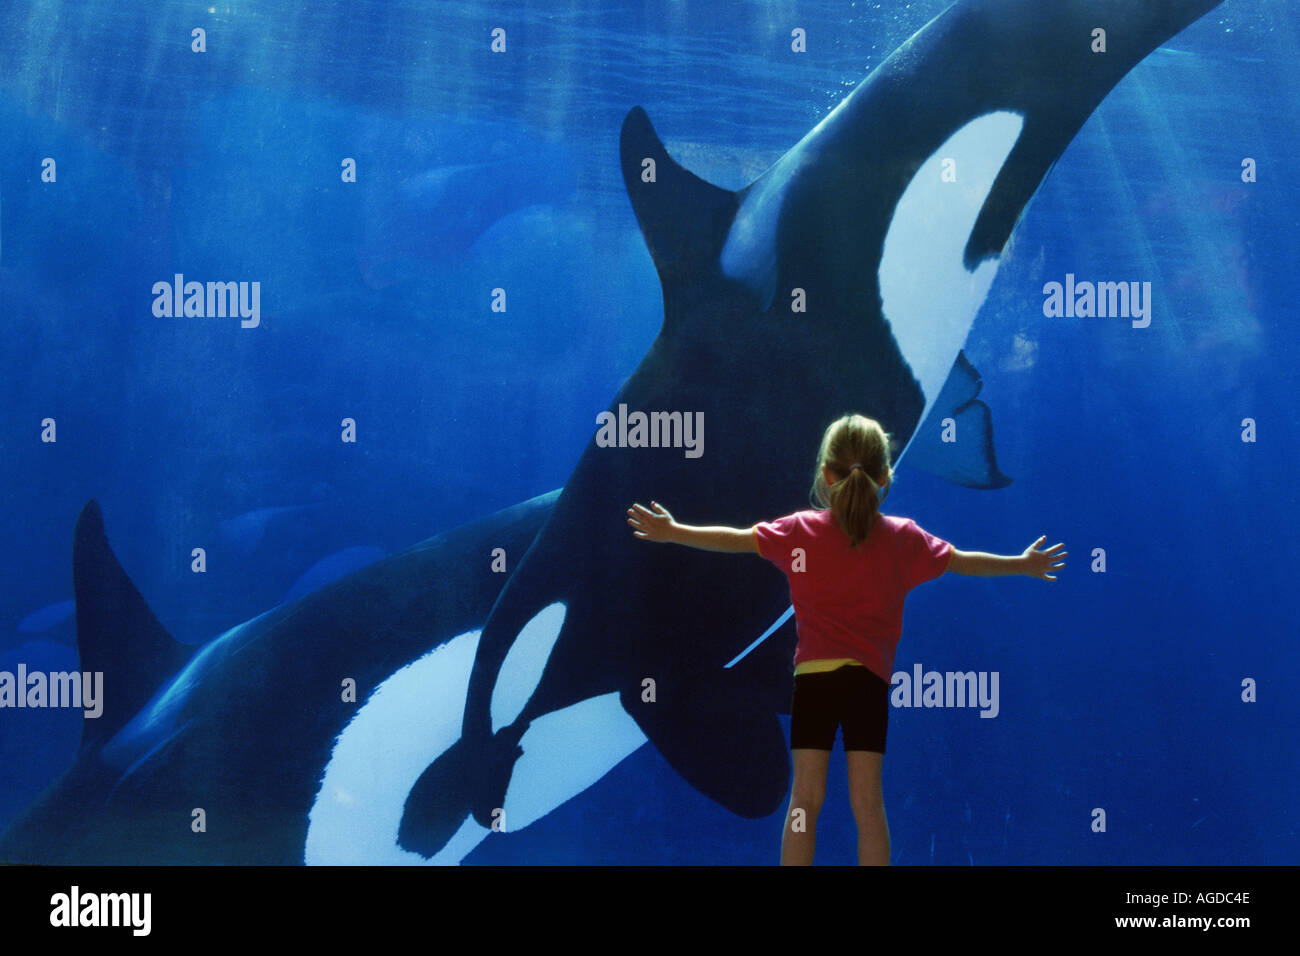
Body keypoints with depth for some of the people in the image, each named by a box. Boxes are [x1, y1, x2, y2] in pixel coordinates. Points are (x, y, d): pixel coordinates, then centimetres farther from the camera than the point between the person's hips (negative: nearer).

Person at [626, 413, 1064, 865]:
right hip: (870, 679, 1)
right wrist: (1023, 564, 28)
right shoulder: (903, 538, 2)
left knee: (806, 798, 1)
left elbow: (734, 539, 3)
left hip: (813, 676, 0)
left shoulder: (801, 531, -1)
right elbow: (962, 561, 13)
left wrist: (672, 532, 16)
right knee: (867, 801, 2)